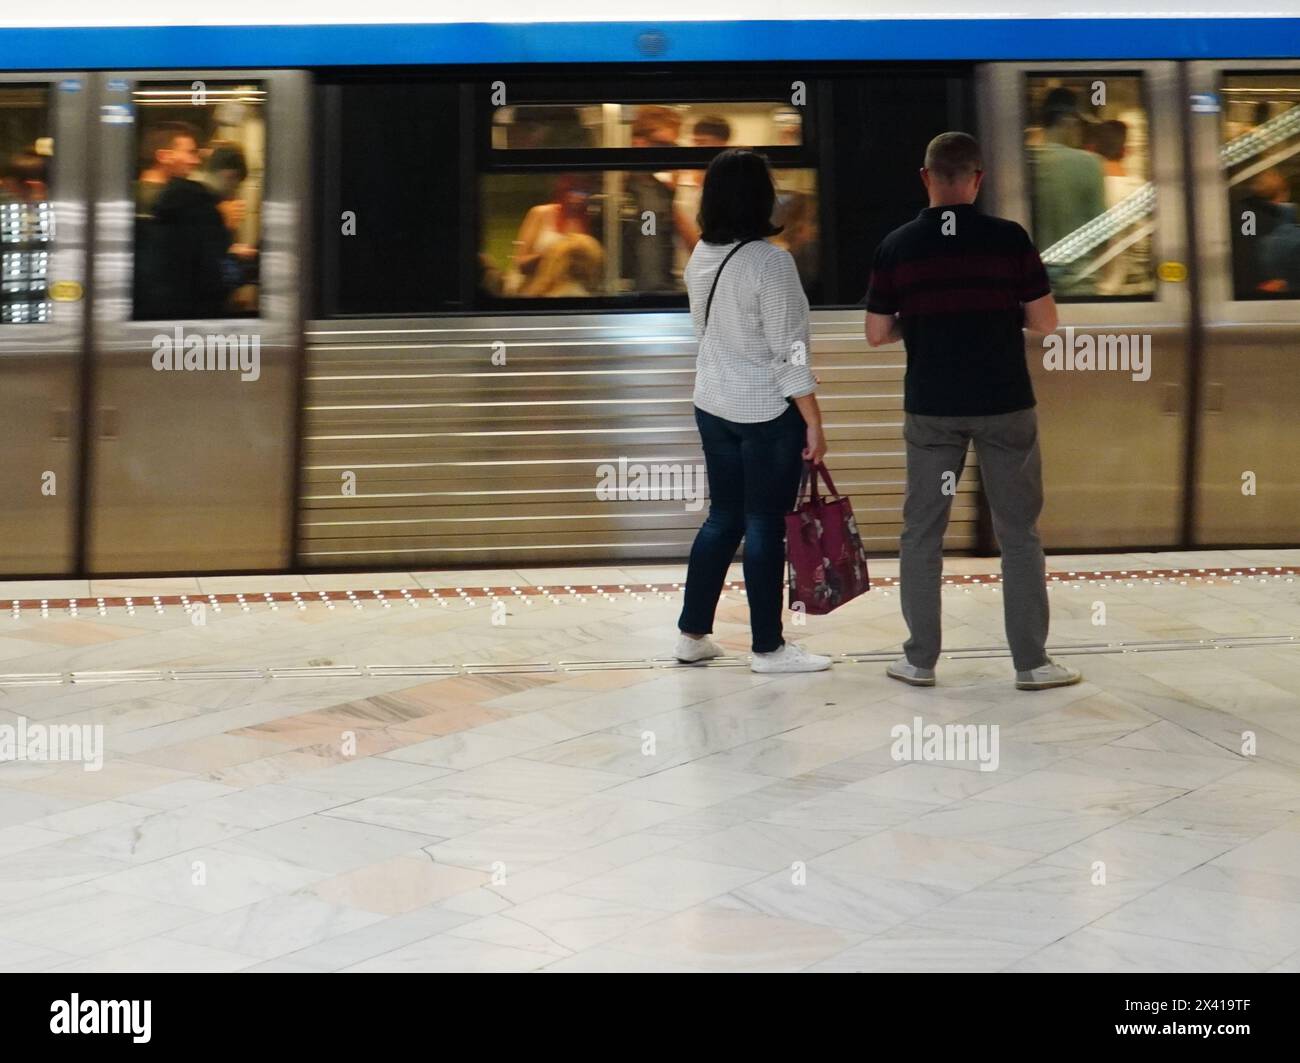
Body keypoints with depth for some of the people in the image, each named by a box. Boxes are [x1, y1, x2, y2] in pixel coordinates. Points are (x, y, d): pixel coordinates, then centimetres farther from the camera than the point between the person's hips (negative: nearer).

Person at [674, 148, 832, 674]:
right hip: (767, 412, -7)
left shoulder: (701, 256, 5)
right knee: (765, 526, 1)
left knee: (723, 517, 16)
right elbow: (788, 352, -17)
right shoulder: (770, 261, -18)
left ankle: (692, 633, 21)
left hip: (712, 405, 7)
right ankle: (768, 647, 10)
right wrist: (814, 422, -12)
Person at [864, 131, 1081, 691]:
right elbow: (1045, 321, -3)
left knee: (922, 532, 11)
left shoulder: (896, 246, -3)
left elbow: (877, 333, 1)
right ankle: (1031, 662, 10)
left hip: (930, 408, 1)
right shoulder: (1009, 238, -7)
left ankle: (920, 659, 15)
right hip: (1005, 405, -1)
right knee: (1018, 533, 7)